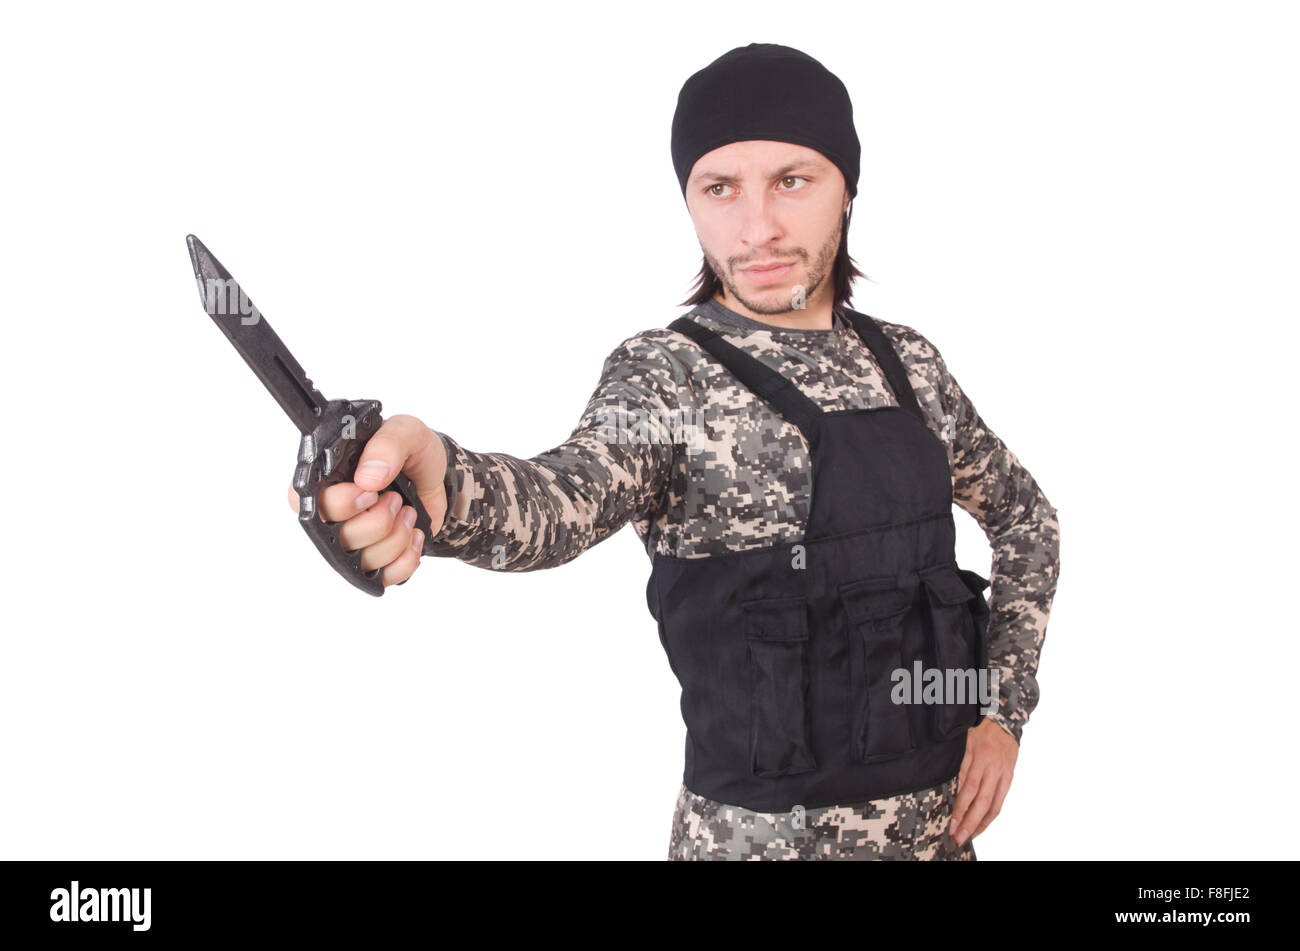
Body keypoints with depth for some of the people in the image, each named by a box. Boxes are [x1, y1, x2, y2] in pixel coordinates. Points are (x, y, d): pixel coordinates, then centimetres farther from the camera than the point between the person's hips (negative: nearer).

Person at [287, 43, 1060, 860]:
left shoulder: (908, 362, 3)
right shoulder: (666, 375, -13)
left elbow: (1025, 515, 16)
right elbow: (573, 496, -34)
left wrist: (1005, 707, 5)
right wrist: (445, 484, -56)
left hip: (938, 819, 5)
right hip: (766, 832, -4)